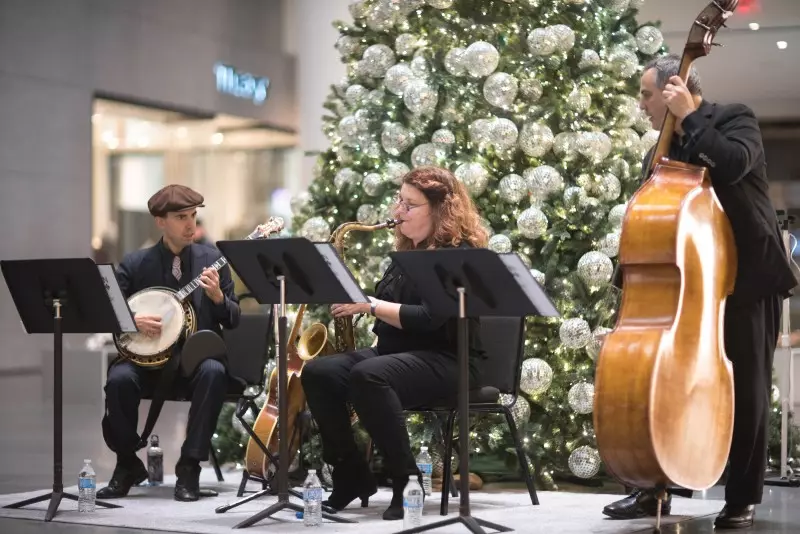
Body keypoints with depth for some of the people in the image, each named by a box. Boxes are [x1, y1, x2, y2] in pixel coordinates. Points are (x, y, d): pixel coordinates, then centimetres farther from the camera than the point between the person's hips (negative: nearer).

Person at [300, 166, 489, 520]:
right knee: (317, 373, -16)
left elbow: (428, 319, -22)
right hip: (394, 353, 8)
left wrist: (369, 305, -19)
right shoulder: (407, 251, 17)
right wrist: (355, 301, 3)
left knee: (368, 375, -37)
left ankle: (407, 481, -26)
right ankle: (352, 475, -9)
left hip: (446, 361, -8)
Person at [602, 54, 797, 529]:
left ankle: (743, 499, 10)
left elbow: (732, 164, -27)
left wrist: (688, 117, -19)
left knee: (746, 391, 1)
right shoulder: (662, 151, 12)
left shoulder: (734, 118, -5)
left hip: (747, 278, -6)